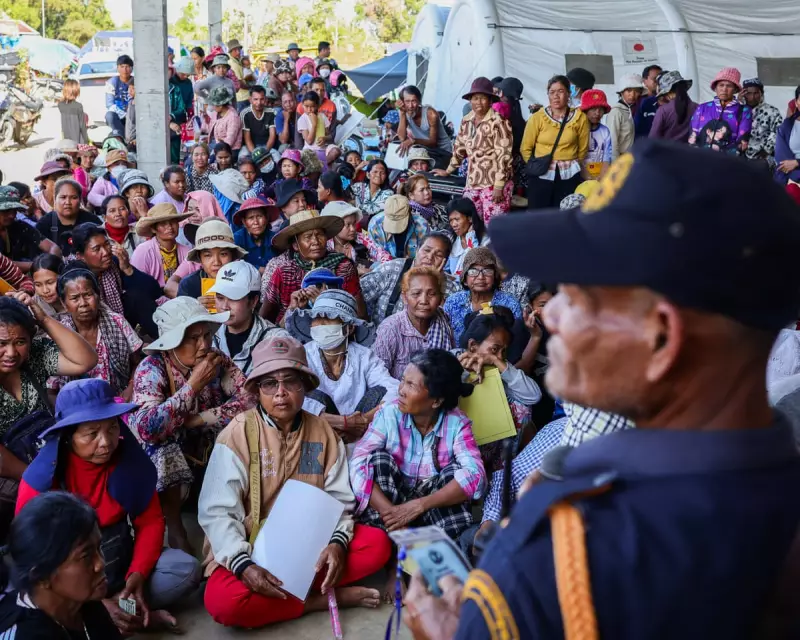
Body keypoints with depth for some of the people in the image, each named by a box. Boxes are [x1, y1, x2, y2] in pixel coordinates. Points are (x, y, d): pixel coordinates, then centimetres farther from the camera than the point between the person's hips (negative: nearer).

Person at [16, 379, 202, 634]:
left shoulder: (131, 461, -10)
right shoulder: (42, 479, -18)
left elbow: (150, 521, -2)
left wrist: (137, 575, -20)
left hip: (121, 562, 3)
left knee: (187, 569, -18)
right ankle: (143, 617, -20)